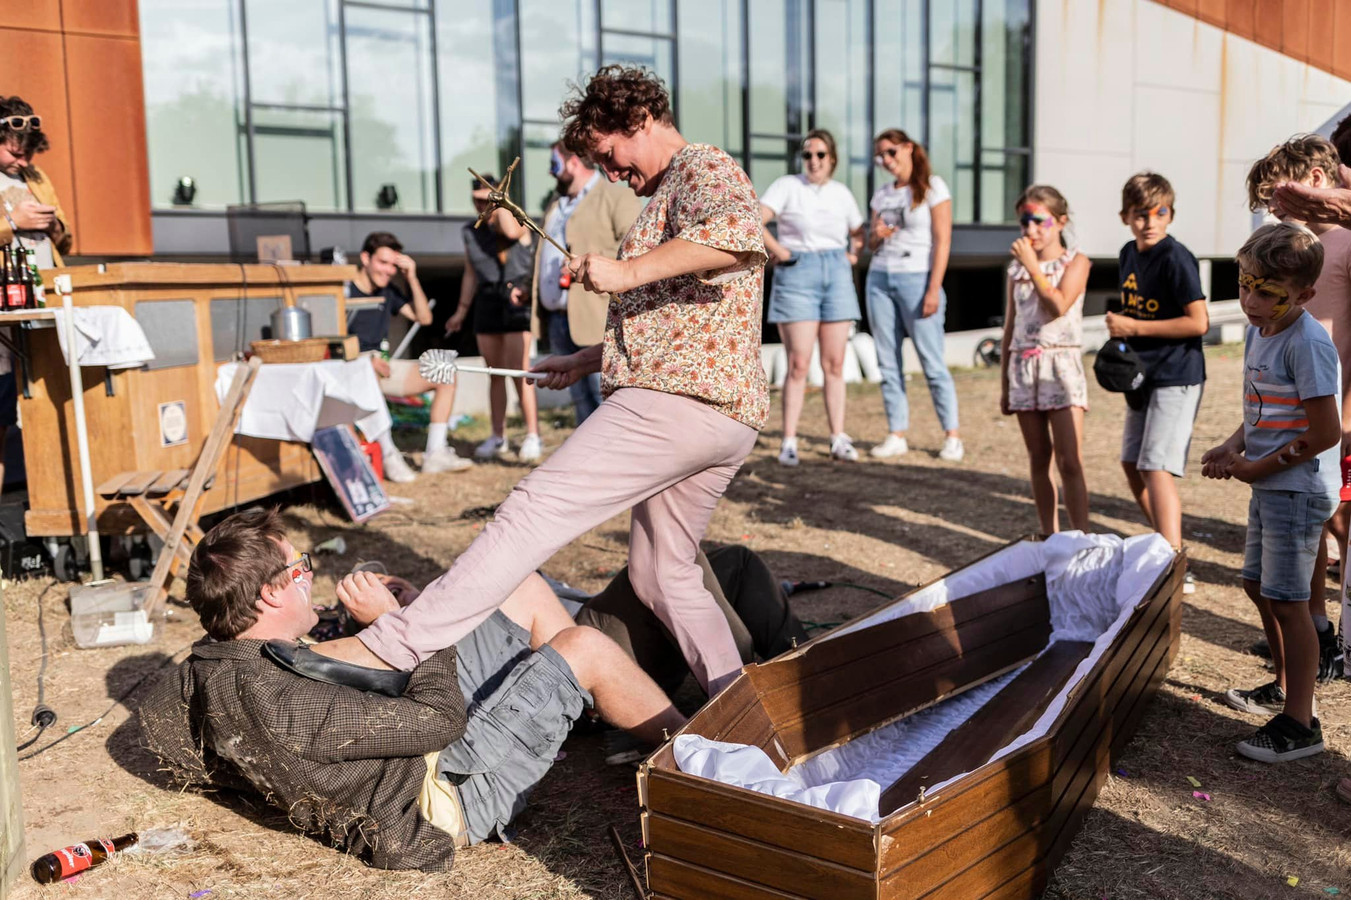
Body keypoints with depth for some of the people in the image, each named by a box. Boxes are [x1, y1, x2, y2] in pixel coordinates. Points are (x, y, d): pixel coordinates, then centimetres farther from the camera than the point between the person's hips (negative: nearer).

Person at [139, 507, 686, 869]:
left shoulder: (207, 665, -7)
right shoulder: (276, 705, -34)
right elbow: (439, 719, -30)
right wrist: (403, 621, -15)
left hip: (419, 748, 10)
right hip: (447, 796, -10)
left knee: (526, 591, 7)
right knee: (583, 648, -10)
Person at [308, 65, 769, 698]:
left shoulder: (704, 168, -2)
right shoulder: (675, 193, 30)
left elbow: (741, 233, -28)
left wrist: (630, 271, -25)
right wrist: (589, 360, 30)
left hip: (676, 401, -11)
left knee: (537, 509, -15)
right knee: (662, 575, 17)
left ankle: (393, 646, -18)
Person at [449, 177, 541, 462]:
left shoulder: (517, 221, -1)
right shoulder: (471, 231, 14)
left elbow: (511, 231, -27)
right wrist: (462, 310, 19)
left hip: (516, 300, -6)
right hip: (487, 302, 6)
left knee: (519, 370, -12)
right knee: (495, 372, 8)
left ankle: (532, 437, -8)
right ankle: (498, 437, 15)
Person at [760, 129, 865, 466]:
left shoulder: (841, 193, 13)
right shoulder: (787, 185, 0)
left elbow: (859, 233, 26)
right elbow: (754, 222, -12)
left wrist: (853, 255, 9)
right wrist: (777, 251, -14)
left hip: (837, 274, 4)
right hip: (797, 274, -4)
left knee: (834, 364, 5)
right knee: (799, 364, -8)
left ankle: (839, 440, 9)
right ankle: (789, 442, -2)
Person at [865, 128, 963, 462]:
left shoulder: (932, 187, -1)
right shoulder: (881, 194, 15)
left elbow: (942, 240, -7)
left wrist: (934, 290, -15)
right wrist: (877, 234, -4)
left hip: (916, 278, -5)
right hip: (879, 278, 6)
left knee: (932, 362, -7)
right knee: (887, 362, 3)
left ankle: (952, 436, -1)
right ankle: (897, 436, 7)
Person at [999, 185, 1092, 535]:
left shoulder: (1075, 262, 0)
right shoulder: (1016, 267, 12)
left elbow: (1059, 306, -17)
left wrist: (1033, 265, -14)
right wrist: (1004, 382, 13)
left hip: (1061, 364, -4)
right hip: (1024, 366, 4)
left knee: (1070, 462, -10)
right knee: (1039, 460, 8)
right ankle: (1049, 537, 16)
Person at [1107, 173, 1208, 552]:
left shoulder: (1175, 258, -17)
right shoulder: (1128, 254, 8)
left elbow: (1198, 322, -20)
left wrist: (1135, 327, -19)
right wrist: (1119, 322, 4)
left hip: (1176, 376, -9)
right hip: (1143, 375, 9)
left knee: (1156, 468, -15)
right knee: (1131, 463, 17)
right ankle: (1167, 541, 33)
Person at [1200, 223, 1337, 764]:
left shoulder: (1308, 344, -21)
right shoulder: (1258, 333, 7)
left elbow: (1325, 433, -23)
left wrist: (1257, 467, -15)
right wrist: (1233, 447, 0)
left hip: (1298, 489, -10)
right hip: (1269, 488, 10)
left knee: (1286, 600, -4)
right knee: (1258, 585, 20)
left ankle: (1300, 724, 7)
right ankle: (1285, 687, 40)